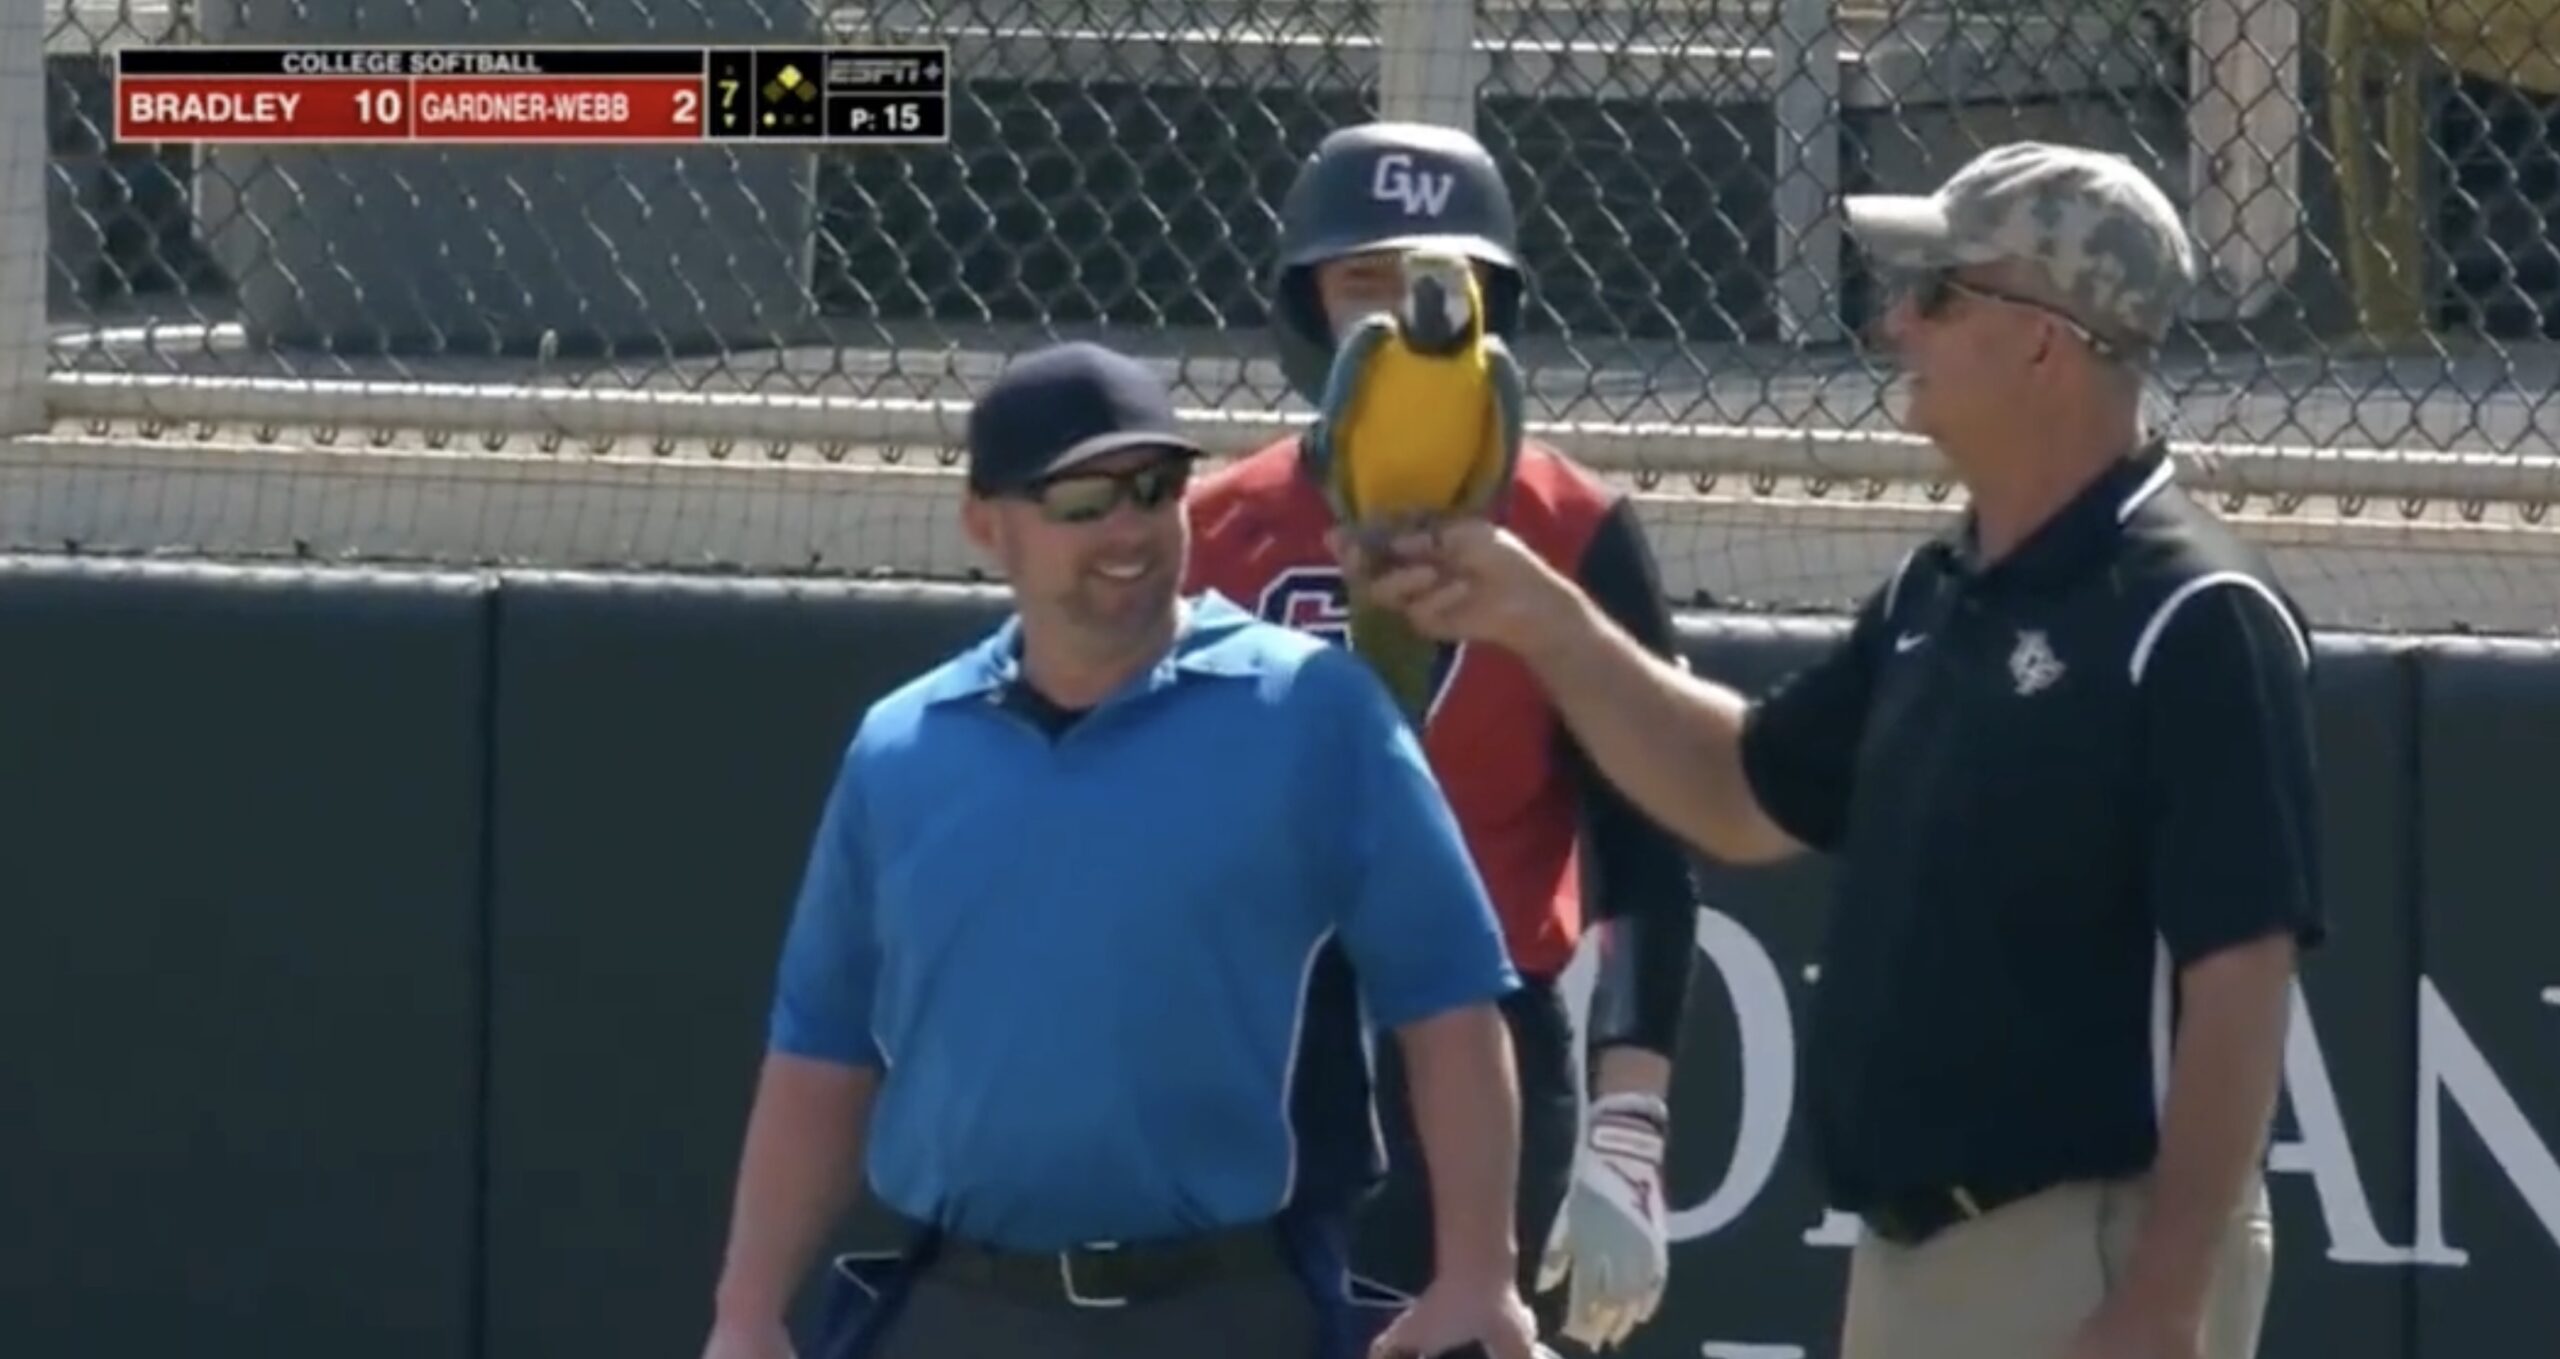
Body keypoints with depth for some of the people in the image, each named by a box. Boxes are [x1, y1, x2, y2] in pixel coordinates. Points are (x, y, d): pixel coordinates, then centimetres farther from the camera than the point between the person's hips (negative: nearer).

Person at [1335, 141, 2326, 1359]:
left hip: (2092, 1260, -10)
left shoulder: (2193, 623, -15)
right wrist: (1545, 624, 13)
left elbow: (2240, 978, -19)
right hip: (1906, 1259, 10)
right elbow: (1745, 795, 27)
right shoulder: (1935, 600, 13)